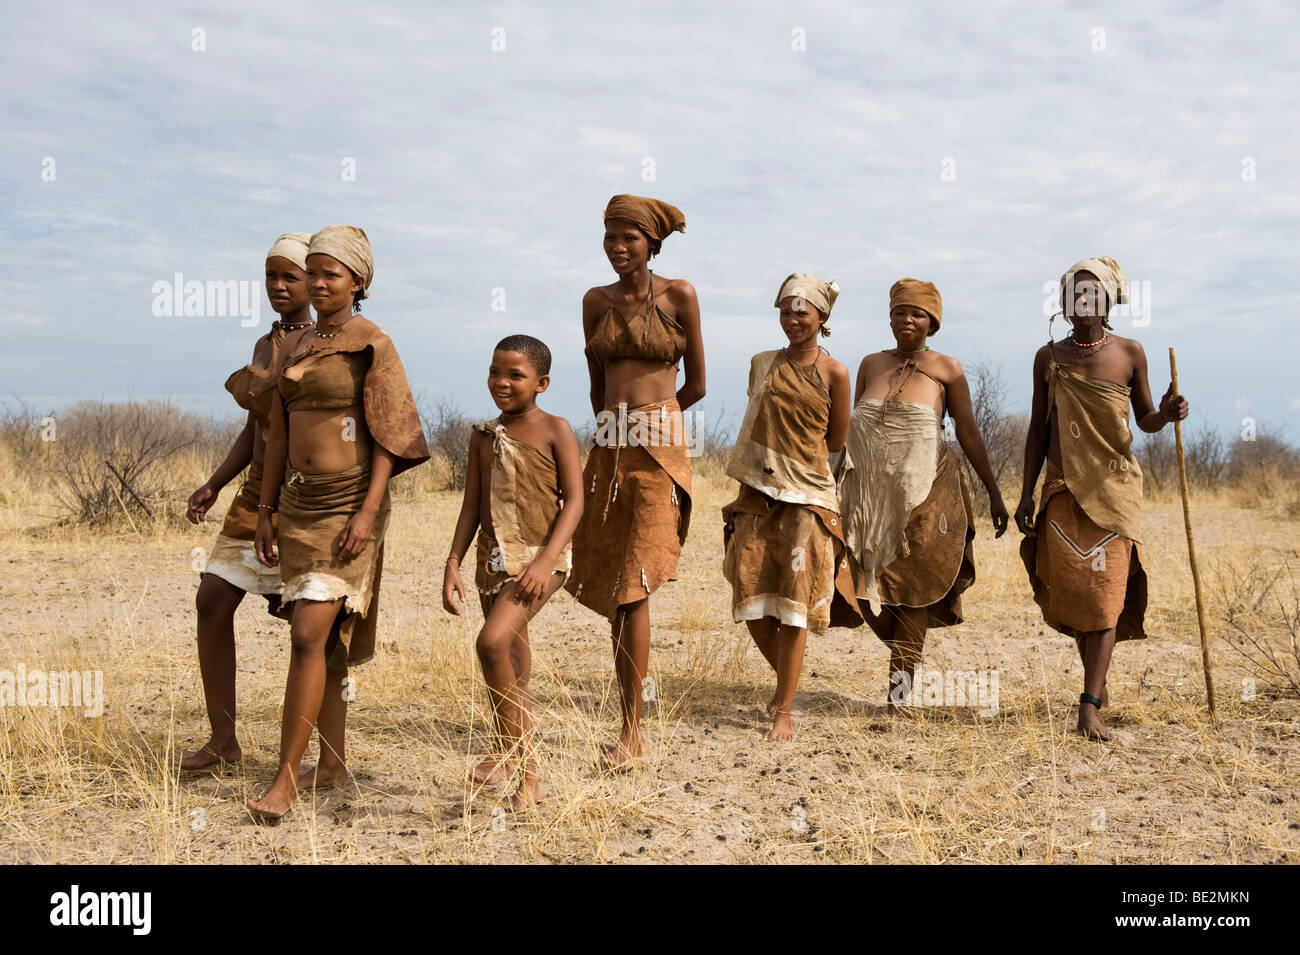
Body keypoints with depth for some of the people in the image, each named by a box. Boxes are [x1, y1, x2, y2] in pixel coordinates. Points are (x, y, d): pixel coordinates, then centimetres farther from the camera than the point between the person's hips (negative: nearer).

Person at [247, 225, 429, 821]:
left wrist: (367, 512, -19)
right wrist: (265, 509, 11)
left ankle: (286, 778, -10)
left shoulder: (372, 345, -6)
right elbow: (280, 434, 16)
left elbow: (389, 436, -11)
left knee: (309, 636, -14)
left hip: (347, 506, -7)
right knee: (324, 639, 11)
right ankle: (332, 765, 20)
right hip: (300, 505, 7)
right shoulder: (299, 348, 14)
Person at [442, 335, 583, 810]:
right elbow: (472, 506, 13)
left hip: (539, 558, -6)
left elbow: (574, 500, -8)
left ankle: (509, 748, -8)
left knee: (492, 641, -25)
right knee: (513, 669, 9)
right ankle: (528, 776, 19)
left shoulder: (554, 430, -3)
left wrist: (545, 560, -18)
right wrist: (452, 564, 4)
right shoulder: (483, 436, 12)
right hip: (494, 561, 6)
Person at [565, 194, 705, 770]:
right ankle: (636, 688, 20)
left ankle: (631, 733, -11)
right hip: (609, 449, 5)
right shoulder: (596, 301, 13)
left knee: (634, 586, -12)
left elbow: (696, 384, 7)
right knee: (611, 590, 6)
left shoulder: (678, 295, 2)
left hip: (658, 448, -5)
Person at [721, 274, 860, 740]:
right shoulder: (762, 364, 9)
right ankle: (784, 680, 28)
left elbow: (835, 441, 7)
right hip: (758, 496, 3)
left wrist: (792, 455, 8)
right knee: (751, 601, 1)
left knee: (793, 604, -5)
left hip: (807, 498, -3)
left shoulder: (833, 373, -1)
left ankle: (784, 713, 3)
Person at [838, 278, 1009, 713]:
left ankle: (900, 690, 4)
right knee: (872, 594, 3)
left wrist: (994, 493, -1)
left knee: (912, 591, -2)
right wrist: (836, 482, 17)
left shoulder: (945, 368, 0)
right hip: (870, 493, 3)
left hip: (924, 493, -3)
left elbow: (968, 433, 1)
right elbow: (852, 429, 17)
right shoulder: (871, 364, 10)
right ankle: (908, 656, 28)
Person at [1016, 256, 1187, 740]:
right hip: (1063, 487, 1)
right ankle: (1097, 679, 24)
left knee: (1104, 591, -10)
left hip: (1114, 486, -1)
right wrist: (1026, 495, 5)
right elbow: (1038, 430, 8)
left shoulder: (1129, 353, 1)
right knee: (1069, 589, -2)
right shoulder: (1049, 358, 4)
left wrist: (1166, 413, -14)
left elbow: (1144, 420, 10)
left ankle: (1090, 705, -12)